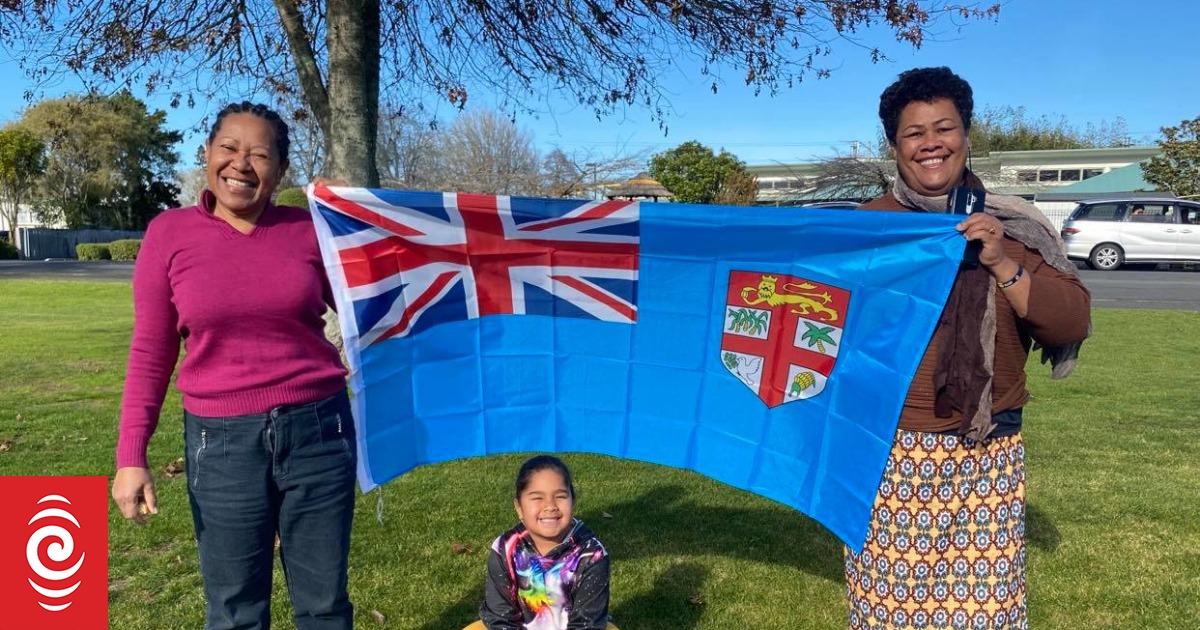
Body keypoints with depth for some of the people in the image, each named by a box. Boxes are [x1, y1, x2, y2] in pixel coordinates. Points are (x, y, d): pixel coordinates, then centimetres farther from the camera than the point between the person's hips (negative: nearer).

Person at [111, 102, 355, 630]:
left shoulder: (308, 230, 0)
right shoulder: (170, 233, -2)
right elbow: (151, 352, 1)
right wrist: (131, 454, -2)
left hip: (318, 429, 1)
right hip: (223, 439, 0)